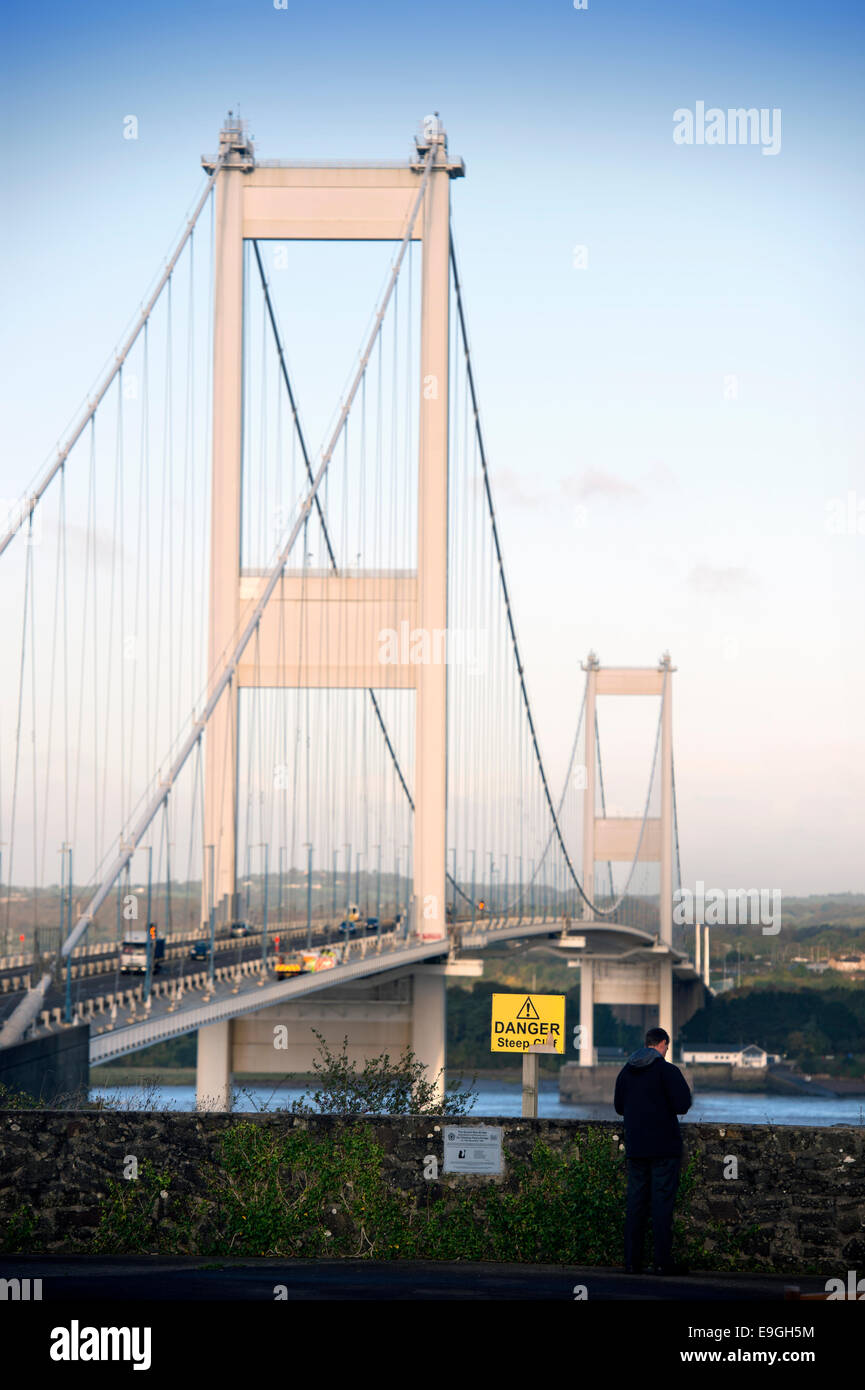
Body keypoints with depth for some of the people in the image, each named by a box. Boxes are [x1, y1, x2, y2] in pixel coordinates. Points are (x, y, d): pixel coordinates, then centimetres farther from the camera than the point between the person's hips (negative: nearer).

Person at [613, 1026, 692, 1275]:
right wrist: (686, 1090, 6)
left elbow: (619, 1107, 16)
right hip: (664, 1147, -5)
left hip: (635, 1149, 5)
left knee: (635, 1202, 8)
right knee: (662, 1202, -2)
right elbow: (682, 1106, -14)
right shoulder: (667, 1071, -9)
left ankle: (632, 1261, 6)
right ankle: (661, 1261, -5)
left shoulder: (626, 1072, 9)